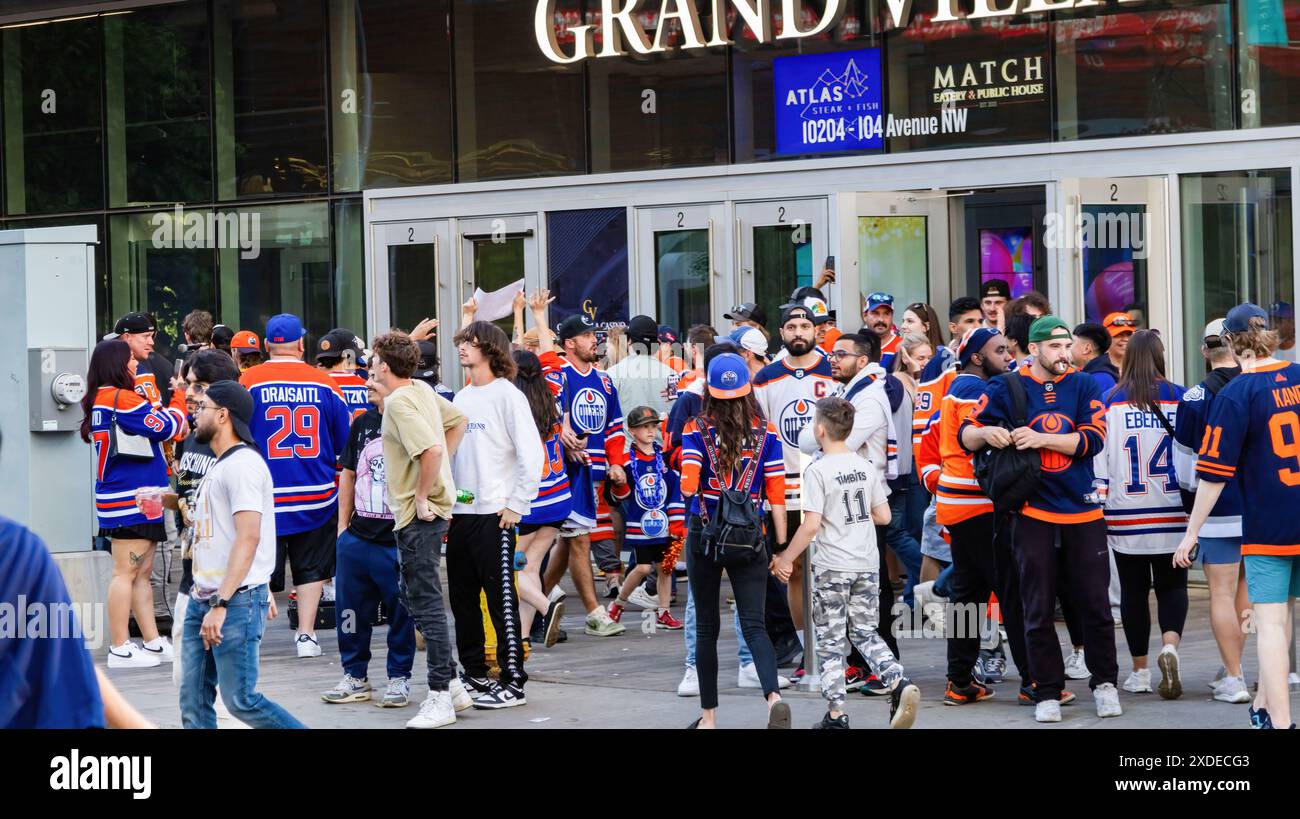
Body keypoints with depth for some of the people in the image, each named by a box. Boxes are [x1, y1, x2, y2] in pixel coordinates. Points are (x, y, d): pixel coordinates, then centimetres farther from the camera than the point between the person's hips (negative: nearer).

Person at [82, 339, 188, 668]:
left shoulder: (100, 400, 15)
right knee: (126, 573, -7)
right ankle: (119, 649, -6)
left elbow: (147, 426, 19)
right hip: (129, 499, -10)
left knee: (142, 573, 12)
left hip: (138, 499, 10)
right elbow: (164, 428, -13)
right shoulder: (121, 399, -15)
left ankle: (153, 642, 16)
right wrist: (180, 397, 2)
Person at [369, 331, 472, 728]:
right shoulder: (422, 390, 10)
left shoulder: (398, 401, -17)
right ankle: (452, 684, 20)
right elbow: (457, 421, 24)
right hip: (426, 510, 10)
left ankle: (441, 699, -3)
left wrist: (421, 496, -18)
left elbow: (432, 448, -29)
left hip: (419, 514, -10)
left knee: (426, 602, -6)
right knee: (414, 596, 18)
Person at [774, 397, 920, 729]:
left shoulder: (818, 471, -13)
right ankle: (899, 683, -8)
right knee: (866, 633, 14)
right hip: (868, 564, 5)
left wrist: (786, 559, -6)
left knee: (830, 641, 5)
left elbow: (811, 525, -17)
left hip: (831, 567, -5)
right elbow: (883, 516, 7)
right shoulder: (866, 466, 4)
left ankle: (836, 713, 4)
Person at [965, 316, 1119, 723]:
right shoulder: (1007, 388, 1)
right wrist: (986, 432, -20)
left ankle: (1105, 683, 21)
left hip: (1084, 513, 1)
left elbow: (1093, 439, -10)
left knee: (1095, 604, 4)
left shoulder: (1084, 386, 3)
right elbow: (966, 435, 3)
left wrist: (1040, 439, -19)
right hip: (1033, 514, -1)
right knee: (1038, 609, 3)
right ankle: (1047, 693, 12)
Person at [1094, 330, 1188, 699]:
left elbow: (1098, 458, -3)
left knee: (1133, 590, 10)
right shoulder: (1179, 398, -3)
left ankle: (1140, 672, 14)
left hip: (1126, 516, 0)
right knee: (1172, 586, 9)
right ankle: (1170, 646, -17)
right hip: (1173, 515, 0)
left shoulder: (1111, 402, -5)